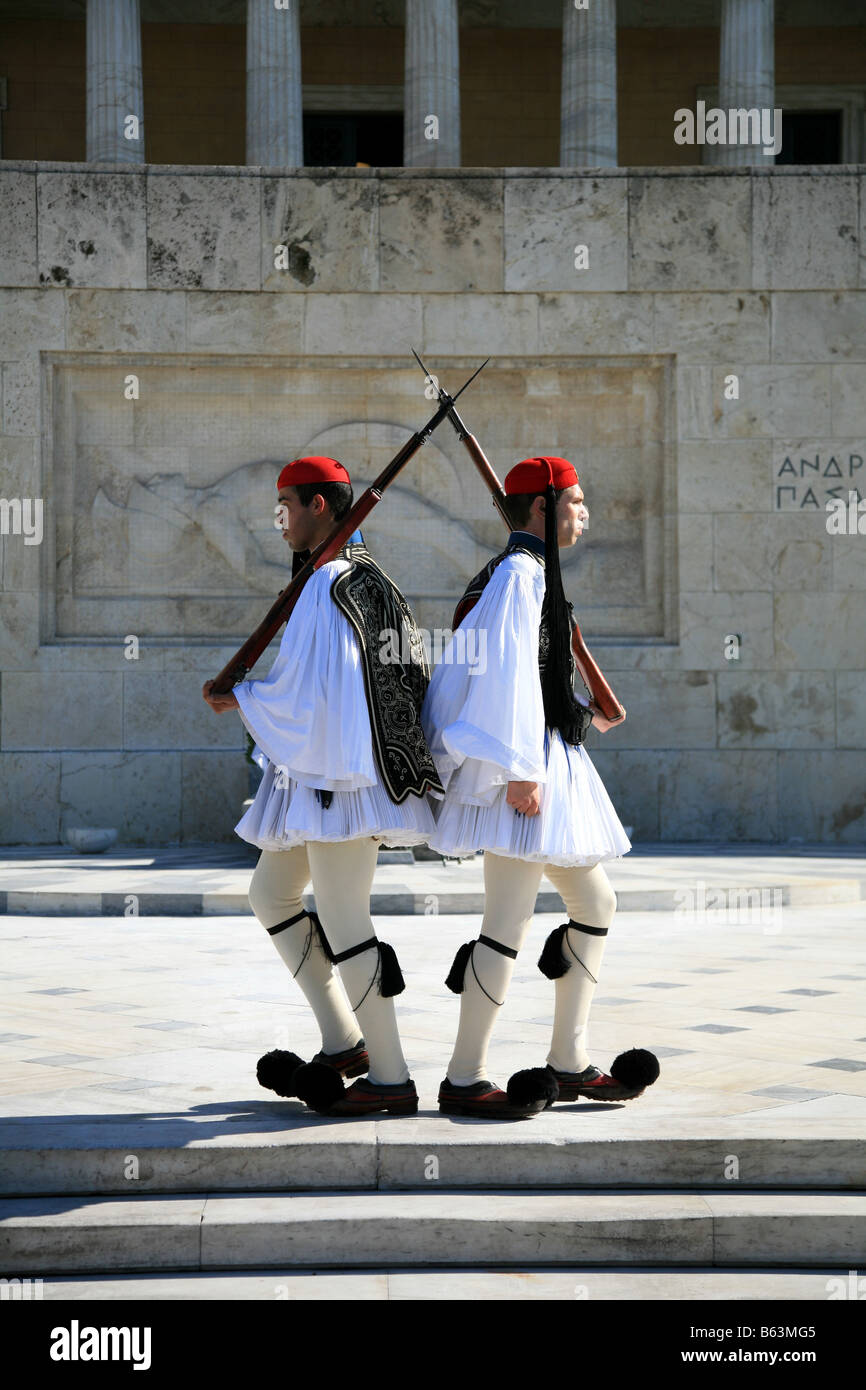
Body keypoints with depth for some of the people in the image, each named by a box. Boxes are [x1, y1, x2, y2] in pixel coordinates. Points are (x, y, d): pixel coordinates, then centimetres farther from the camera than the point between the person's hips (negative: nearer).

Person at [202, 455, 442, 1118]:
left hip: (338, 775, -11)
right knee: (270, 893, 17)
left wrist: (239, 697, -4)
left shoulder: (326, 587, -17)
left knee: (342, 920, -6)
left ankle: (391, 1081, 0)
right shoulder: (365, 576, 14)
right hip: (327, 770, 11)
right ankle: (344, 1043, 19)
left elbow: (303, 690, -20)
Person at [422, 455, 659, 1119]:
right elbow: (507, 672, -20)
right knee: (509, 922, -10)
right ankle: (464, 1079, -5)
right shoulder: (519, 572, -12)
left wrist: (583, 710, 26)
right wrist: (521, 769, -24)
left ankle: (568, 1064, 17)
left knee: (594, 902, 14)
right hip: (528, 767, -11)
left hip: (550, 760, 11)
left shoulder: (530, 572, 21)